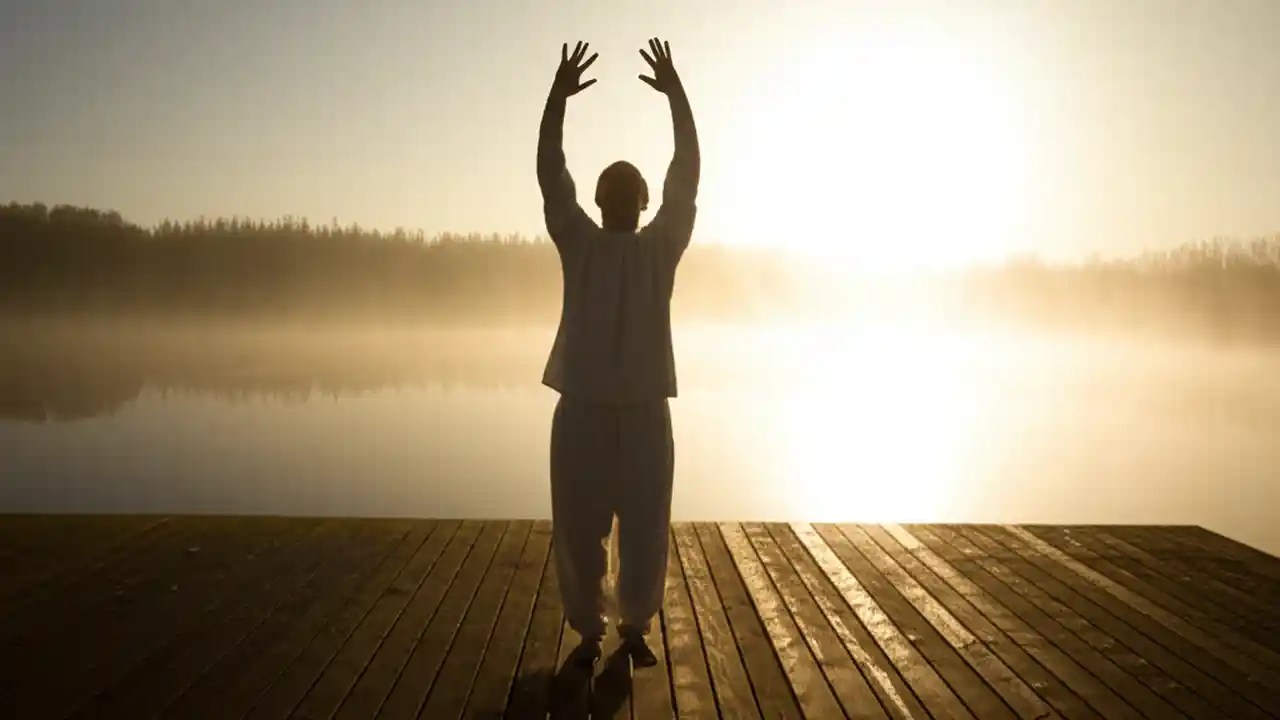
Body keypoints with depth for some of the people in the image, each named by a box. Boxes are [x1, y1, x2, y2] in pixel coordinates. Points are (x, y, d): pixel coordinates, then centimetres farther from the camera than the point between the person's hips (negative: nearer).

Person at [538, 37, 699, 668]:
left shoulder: (662, 245, 8)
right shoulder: (578, 243, 7)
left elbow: (686, 176, 0)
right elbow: (550, 174, 0)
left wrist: (677, 96, -7)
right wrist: (558, 97, -10)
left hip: (644, 410, 0)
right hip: (582, 408, 0)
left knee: (645, 528, 5)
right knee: (577, 529, 5)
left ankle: (635, 626, 25)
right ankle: (588, 629, 23)